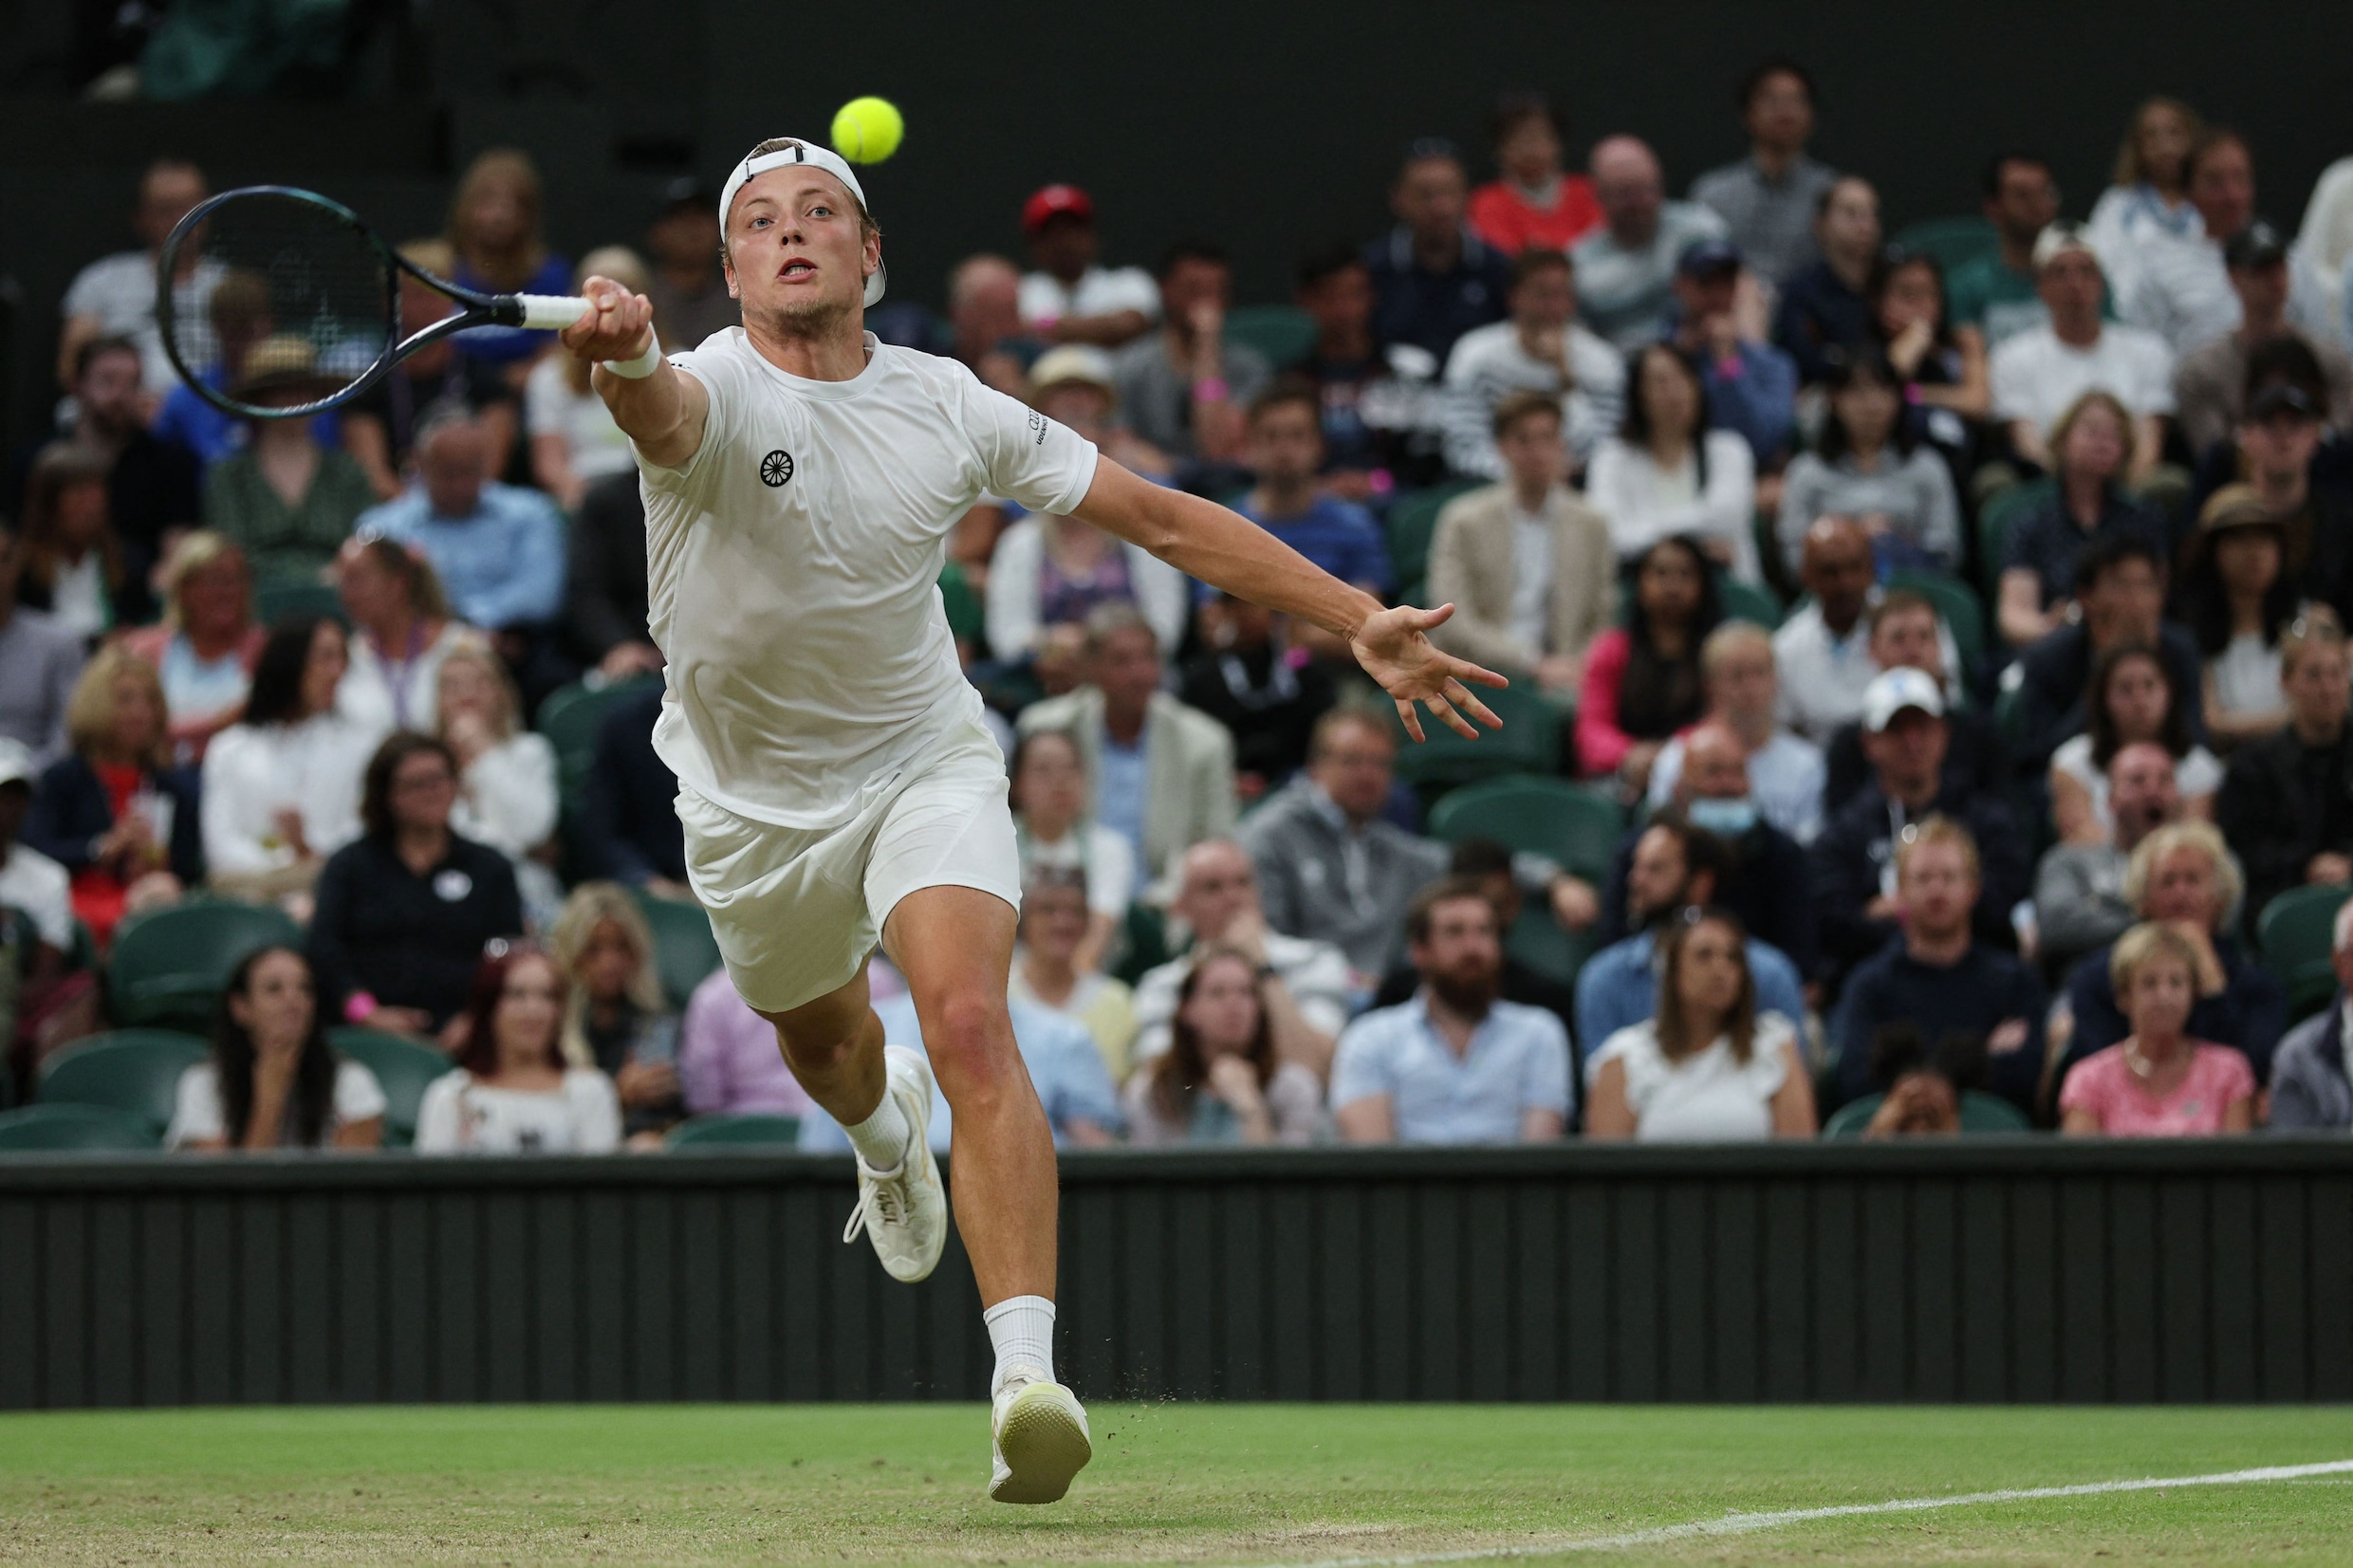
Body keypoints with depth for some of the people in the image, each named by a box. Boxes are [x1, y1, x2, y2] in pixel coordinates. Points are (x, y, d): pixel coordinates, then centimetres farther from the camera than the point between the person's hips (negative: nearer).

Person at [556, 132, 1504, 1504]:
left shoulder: (949, 405, -11)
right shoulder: (714, 394, -21)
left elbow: (1163, 518, -3)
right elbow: (661, 407, -48)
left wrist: (1362, 622, -7)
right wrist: (623, 353, -74)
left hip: (925, 762, -1)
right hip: (756, 805, 1)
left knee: (971, 1028, -25)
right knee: (821, 1039, 25)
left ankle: (1028, 1375, -35)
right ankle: (884, 1126, 65)